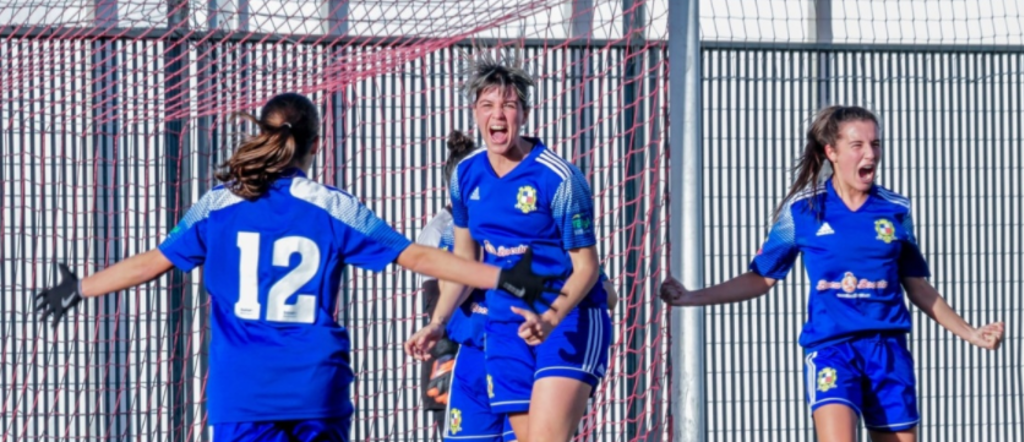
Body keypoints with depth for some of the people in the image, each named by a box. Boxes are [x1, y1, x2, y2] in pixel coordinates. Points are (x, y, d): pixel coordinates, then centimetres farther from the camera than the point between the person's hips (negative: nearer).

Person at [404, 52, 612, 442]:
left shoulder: (558, 178, -15)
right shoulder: (466, 175, 3)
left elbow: (586, 267, -12)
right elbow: (463, 261, 15)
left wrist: (550, 319, -28)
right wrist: (437, 324, 6)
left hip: (570, 319, -6)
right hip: (505, 325, 6)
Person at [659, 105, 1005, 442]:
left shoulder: (896, 211, 7)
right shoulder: (801, 210, 1)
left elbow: (918, 287, 17)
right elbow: (762, 278, 8)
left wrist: (970, 333, 14)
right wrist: (693, 298, 0)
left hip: (888, 349, 3)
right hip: (830, 348, -3)